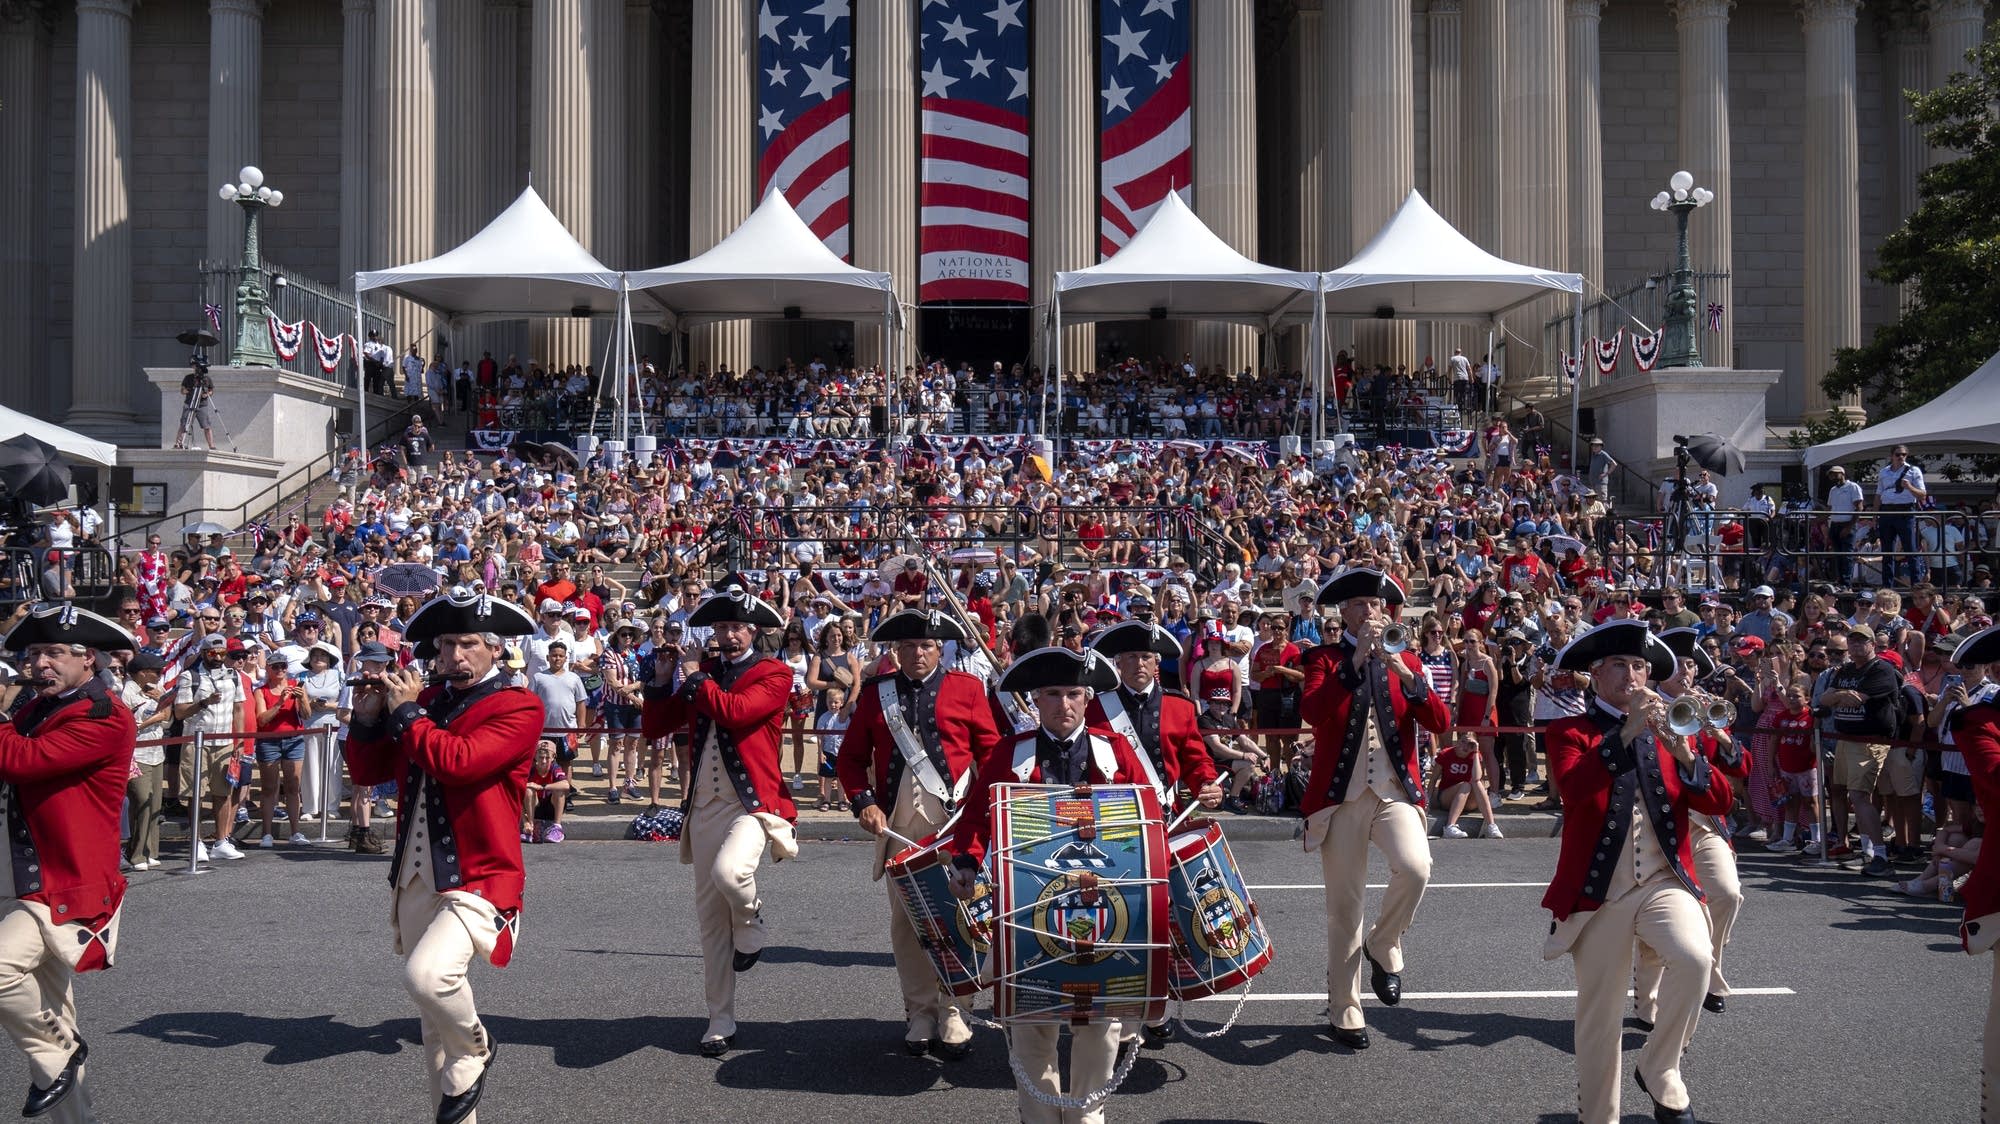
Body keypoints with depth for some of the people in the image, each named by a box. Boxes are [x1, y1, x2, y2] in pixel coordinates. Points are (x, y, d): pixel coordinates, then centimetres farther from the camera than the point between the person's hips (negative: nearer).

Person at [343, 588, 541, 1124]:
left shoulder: (519, 708, -9)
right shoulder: (426, 700, 11)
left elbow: (458, 761, -24)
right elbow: (368, 772, 13)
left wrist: (405, 712, -13)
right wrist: (368, 718, -2)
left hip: (476, 879, -7)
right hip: (415, 880, 7)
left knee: (427, 975, -29)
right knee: (433, 1021, 14)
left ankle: (475, 1051, 1)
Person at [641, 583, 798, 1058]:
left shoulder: (774, 675, -2)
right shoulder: (699, 673, 13)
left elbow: (737, 710, -21)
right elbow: (653, 728, 10)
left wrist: (695, 679, -9)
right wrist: (662, 680, -2)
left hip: (753, 801, -5)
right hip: (705, 805, 5)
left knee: (729, 872, -34)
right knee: (711, 916, 8)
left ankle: (751, 926, 1)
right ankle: (721, 1020, 19)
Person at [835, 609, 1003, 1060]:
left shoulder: (967, 688, 5)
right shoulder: (875, 692, 10)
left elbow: (991, 752, 5)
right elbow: (851, 756, 10)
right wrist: (863, 802, -5)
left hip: (954, 820, -2)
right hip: (897, 824, 2)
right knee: (906, 921, 6)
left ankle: (952, 1014, 8)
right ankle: (920, 1013, 17)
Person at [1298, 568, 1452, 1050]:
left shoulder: (1405, 661, 10)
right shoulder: (1324, 659, 2)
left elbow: (1440, 722, -3)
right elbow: (1312, 712, -18)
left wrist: (1407, 675, -16)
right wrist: (1355, 659, -20)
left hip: (1395, 792, 1)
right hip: (1341, 797, -1)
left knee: (1415, 867, -26)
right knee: (1344, 907, 3)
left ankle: (1384, 947, 3)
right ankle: (1344, 1011, 18)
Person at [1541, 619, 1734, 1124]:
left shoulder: (1665, 729, 13)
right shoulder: (1570, 731, 1)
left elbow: (1719, 802, 2)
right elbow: (1573, 789, -20)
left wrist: (1682, 750, -15)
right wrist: (1628, 732, -25)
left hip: (1664, 880, 2)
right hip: (1598, 891, -2)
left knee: (1695, 958, -26)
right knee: (1599, 1017, 4)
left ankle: (1660, 1072, -2)